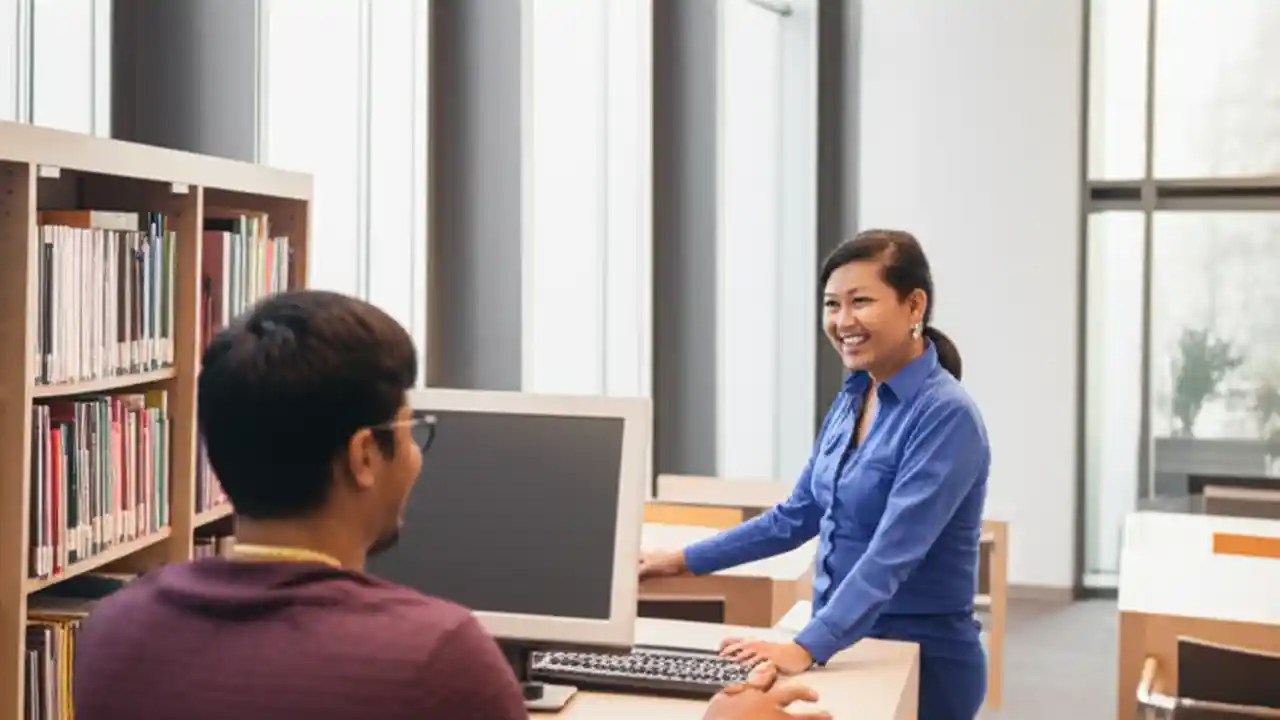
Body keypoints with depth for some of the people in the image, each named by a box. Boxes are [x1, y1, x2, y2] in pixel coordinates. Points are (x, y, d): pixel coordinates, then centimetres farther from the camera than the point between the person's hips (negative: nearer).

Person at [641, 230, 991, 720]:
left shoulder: (946, 416, -19)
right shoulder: (853, 397, 5)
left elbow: (891, 555, -29)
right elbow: (797, 517, 12)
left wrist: (806, 649, -39)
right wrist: (685, 561, 10)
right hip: (846, 649, 7)